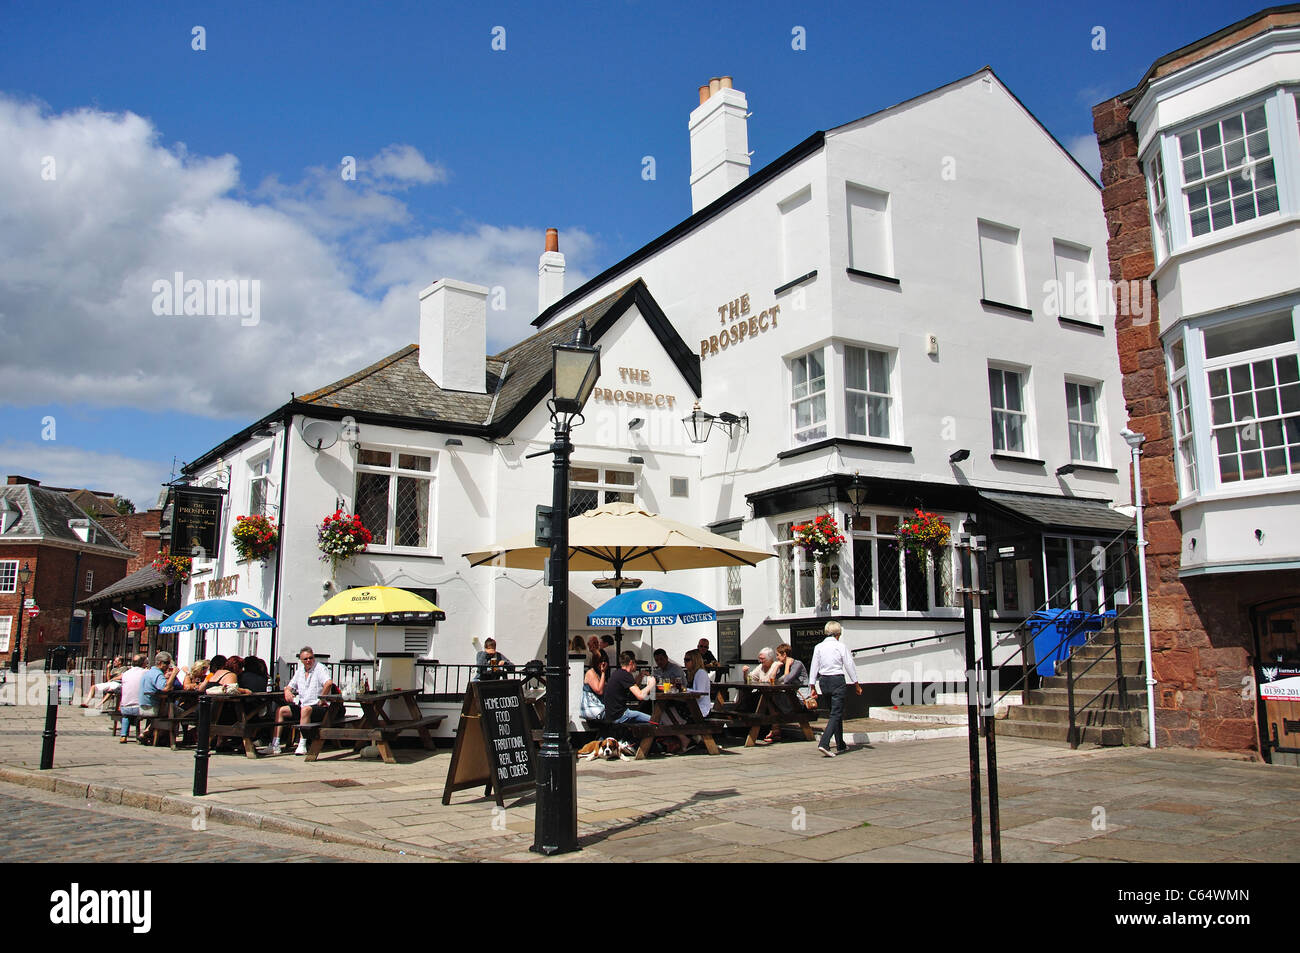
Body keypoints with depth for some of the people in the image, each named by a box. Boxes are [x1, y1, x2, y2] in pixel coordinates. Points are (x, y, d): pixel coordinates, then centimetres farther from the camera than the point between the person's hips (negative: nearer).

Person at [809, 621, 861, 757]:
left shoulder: (818, 647, 3)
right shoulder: (840, 647, -7)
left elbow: (814, 667, 4)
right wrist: (856, 684, 9)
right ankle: (824, 744, -21)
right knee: (836, 714, -5)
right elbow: (850, 666, -1)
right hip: (837, 680, -5)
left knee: (837, 712, 19)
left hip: (823, 681, 5)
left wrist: (813, 687, 10)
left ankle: (841, 745, 27)